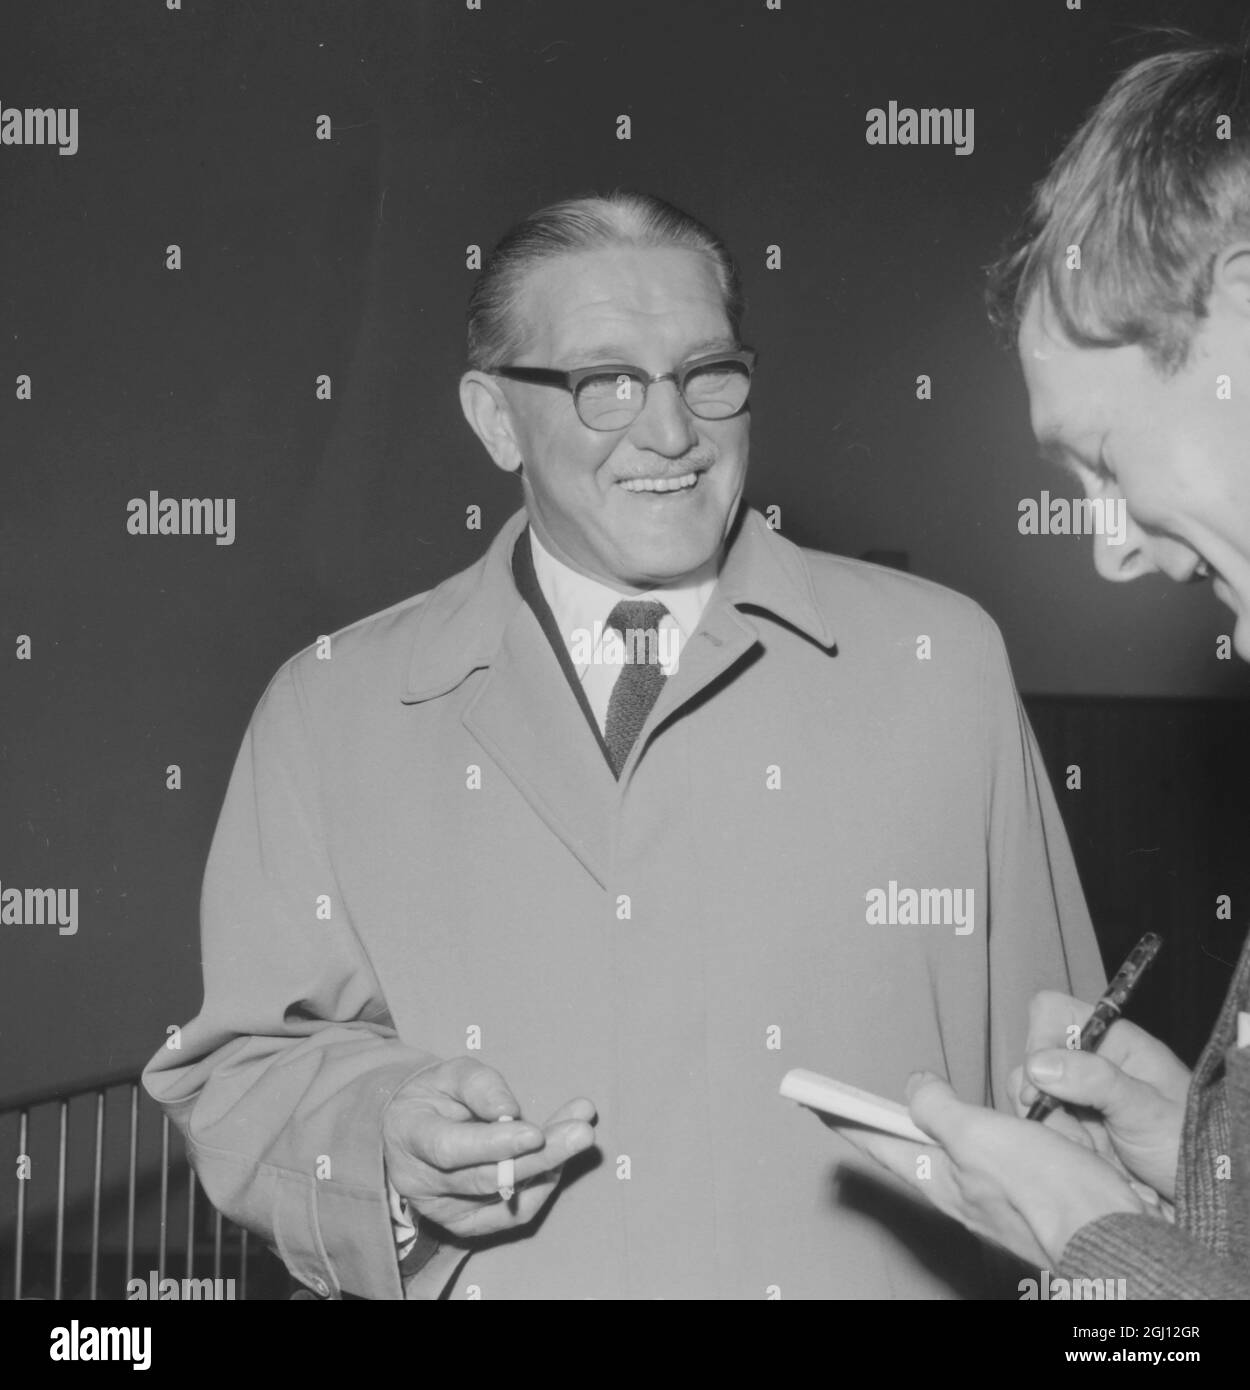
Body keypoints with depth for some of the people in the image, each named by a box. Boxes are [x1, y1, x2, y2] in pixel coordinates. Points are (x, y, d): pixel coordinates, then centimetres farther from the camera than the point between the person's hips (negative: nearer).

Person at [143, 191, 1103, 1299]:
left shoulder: (946, 661, -4)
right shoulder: (328, 709, -2)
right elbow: (233, 1072, 1)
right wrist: (385, 1145, -15)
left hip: (864, 1277, 0)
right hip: (474, 1273, 1)